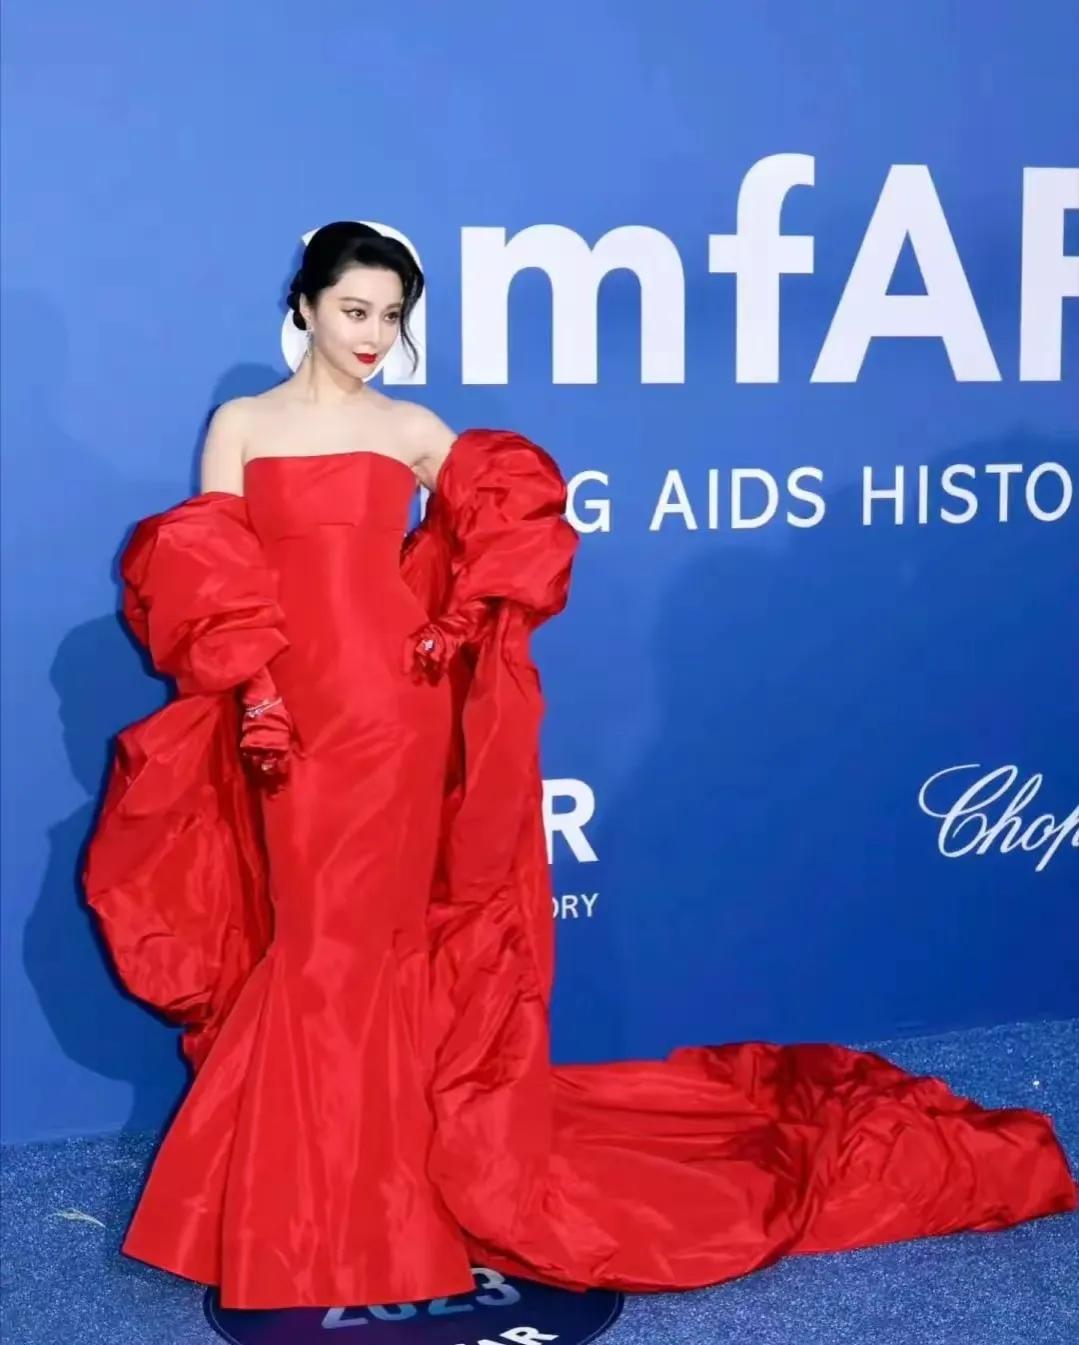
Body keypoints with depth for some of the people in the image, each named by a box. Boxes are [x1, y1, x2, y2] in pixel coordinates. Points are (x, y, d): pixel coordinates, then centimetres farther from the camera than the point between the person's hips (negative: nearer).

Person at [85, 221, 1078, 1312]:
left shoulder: (414, 430, 7)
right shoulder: (240, 423, 8)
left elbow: (500, 530, 13)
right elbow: (200, 572, 2)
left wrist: (455, 624, -3)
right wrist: (248, 687, -9)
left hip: (393, 706, -1)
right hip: (287, 711, 1)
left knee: (362, 939, 1)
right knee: (308, 937, 7)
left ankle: (372, 1180, 12)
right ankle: (321, 1193, 20)